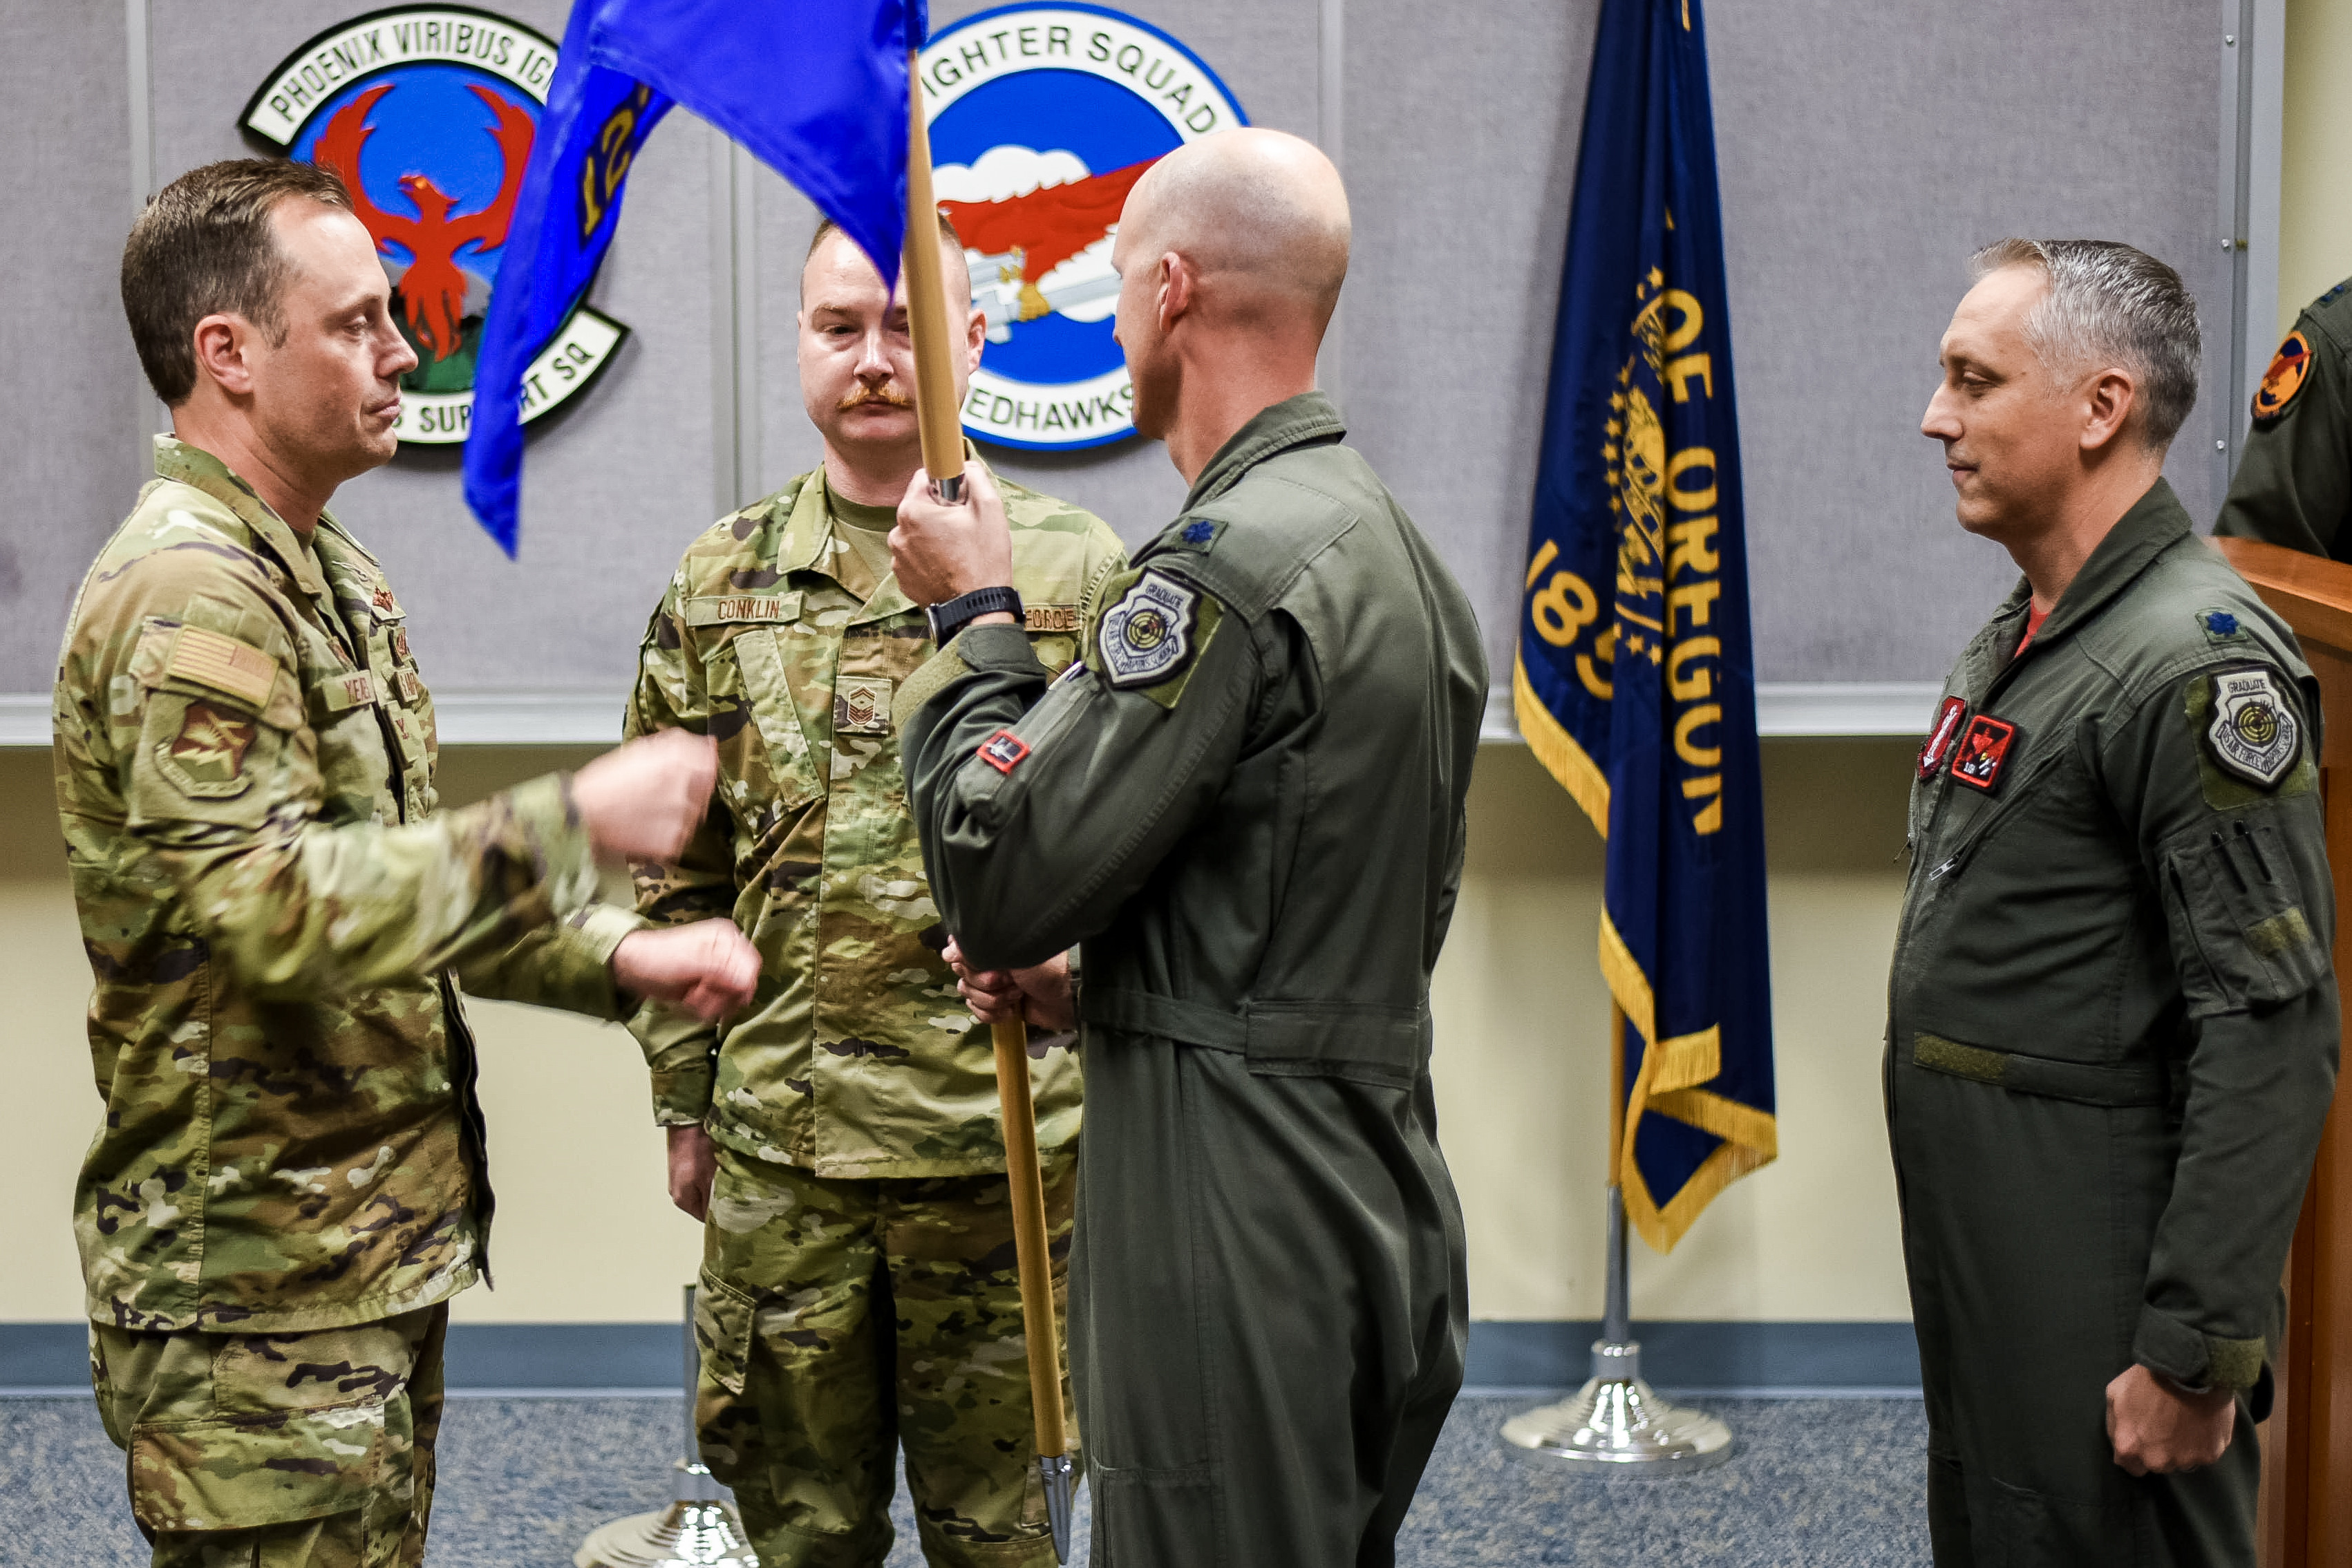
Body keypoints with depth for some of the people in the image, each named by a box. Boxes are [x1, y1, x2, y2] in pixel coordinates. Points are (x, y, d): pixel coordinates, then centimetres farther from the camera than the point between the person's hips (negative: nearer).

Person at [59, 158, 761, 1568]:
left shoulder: (330, 576, 15)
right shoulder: (186, 596, -18)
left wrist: (616, 958, 7)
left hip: (377, 1255, 10)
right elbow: (274, 905, -29)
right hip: (258, 1294, -10)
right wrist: (569, 825, -26)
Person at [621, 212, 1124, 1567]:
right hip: (778, 1139, 2)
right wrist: (685, 1102, 9)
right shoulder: (720, 582, 7)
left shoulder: (1079, 568, 0)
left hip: (1006, 1140, -2)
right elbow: (677, 874, 10)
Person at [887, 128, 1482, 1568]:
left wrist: (976, 621, -4)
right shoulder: (1403, 551, 14)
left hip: (1232, 1213, -10)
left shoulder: (1228, 566, -18)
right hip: (1380, 1207, 10)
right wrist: (1097, 983, 15)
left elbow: (1001, 879, -18)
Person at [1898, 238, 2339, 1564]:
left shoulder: (2198, 658, -18)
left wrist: (2197, 1354, -22)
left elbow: (2271, 1037, -22)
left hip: (2100, 1305, -9)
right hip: (1986, 1284, 9)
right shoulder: (2022, 640, 13)